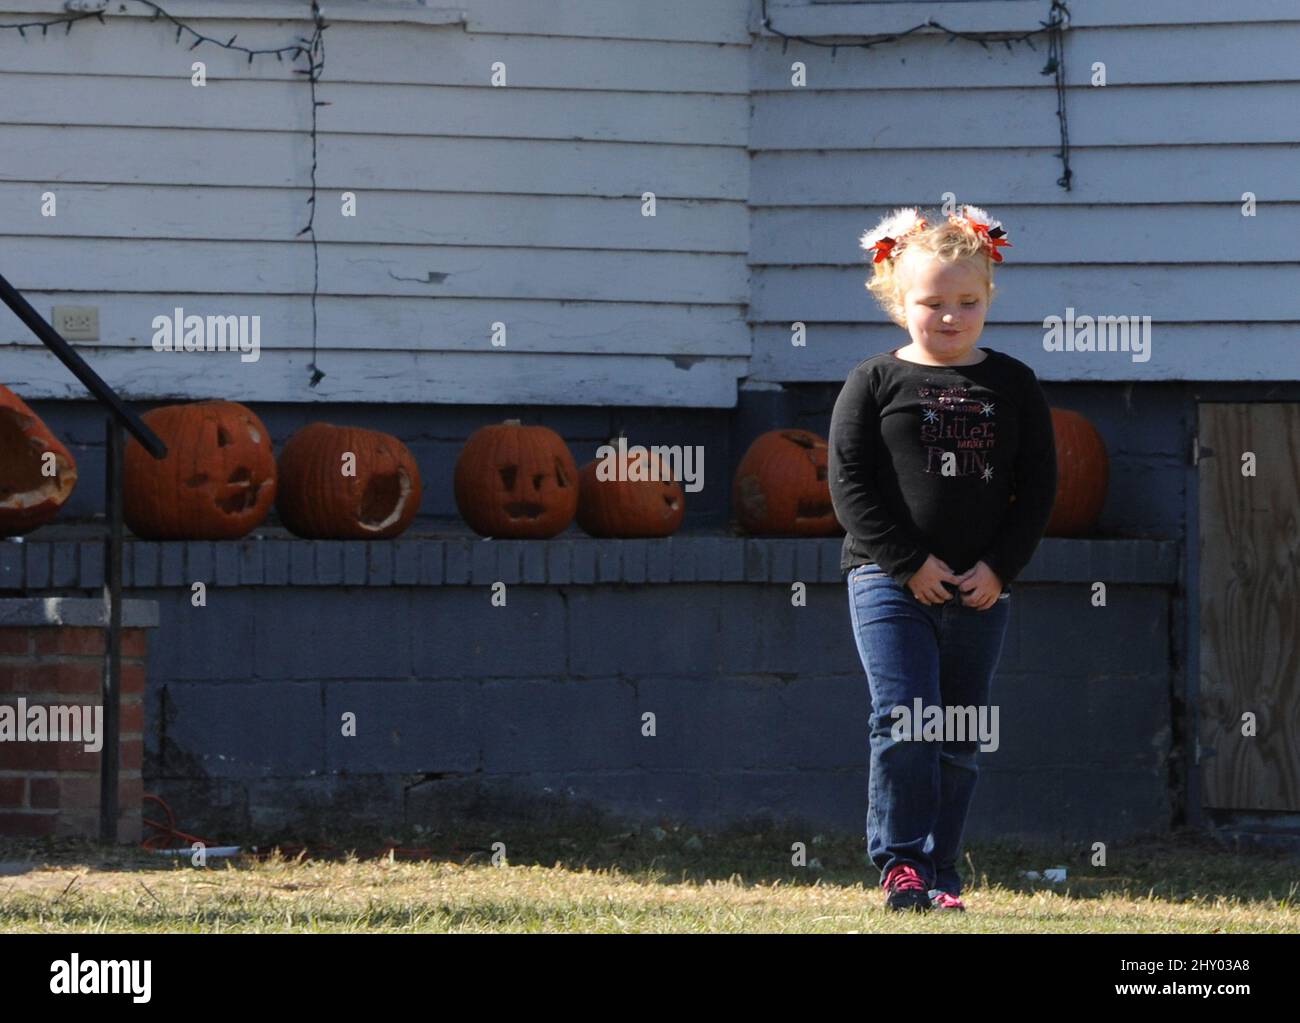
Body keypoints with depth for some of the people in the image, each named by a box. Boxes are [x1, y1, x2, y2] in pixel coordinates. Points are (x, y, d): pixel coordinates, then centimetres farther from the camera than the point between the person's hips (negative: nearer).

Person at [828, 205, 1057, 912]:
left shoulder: (1013, 386, 7)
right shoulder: (874, 383, 0)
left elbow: (1037, 487, 6)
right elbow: (849, 483, -5)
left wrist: (999, 566, -7)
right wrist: (909, 562, -12)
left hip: (980, 589, 3)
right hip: (888, 581, -3)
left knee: (959, 736, 6)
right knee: (903, 719, -14)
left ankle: (940, 872, 13)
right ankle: (902, 862, -7)